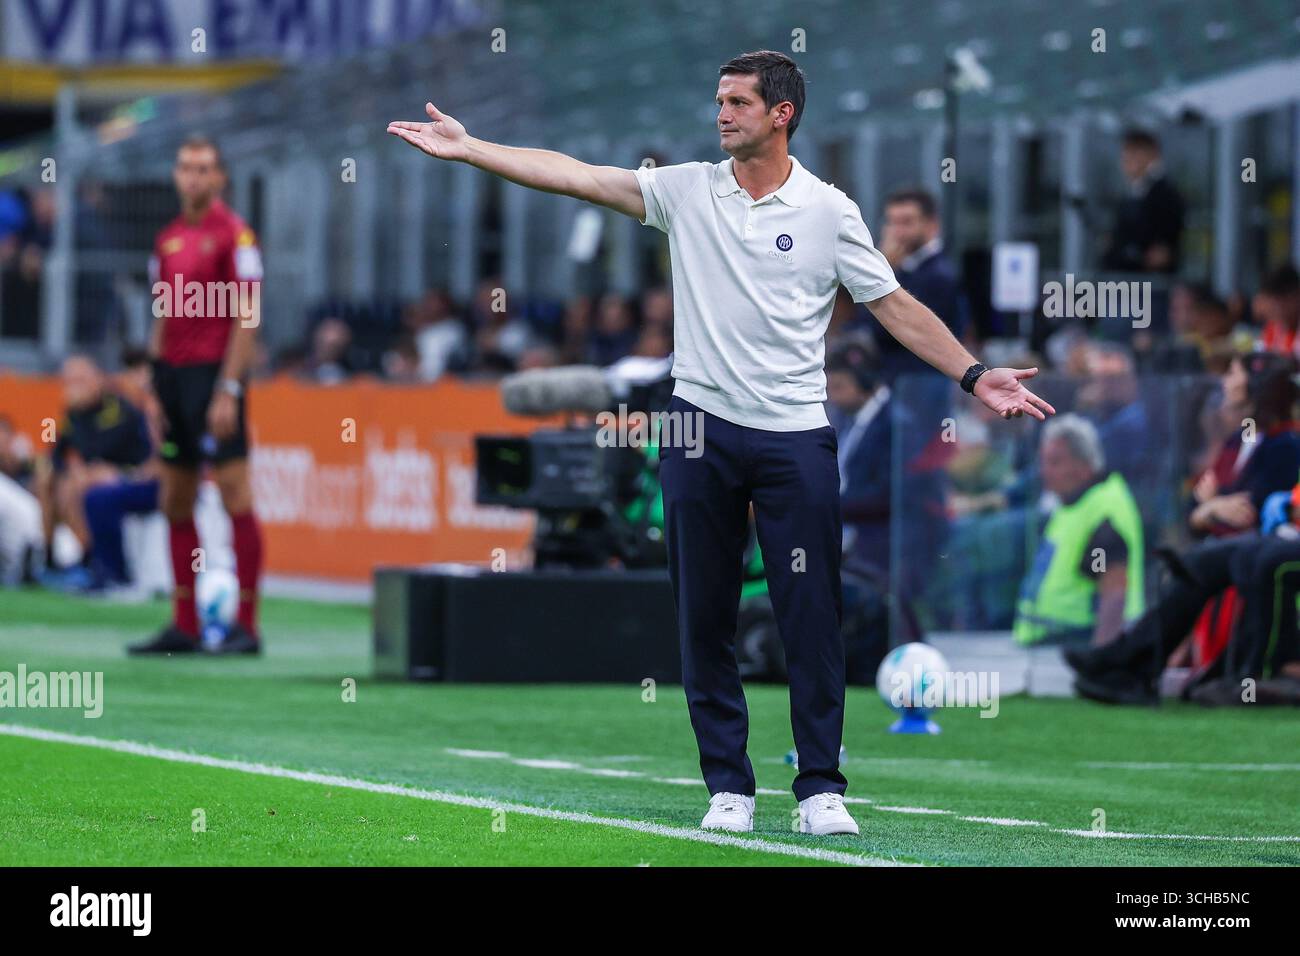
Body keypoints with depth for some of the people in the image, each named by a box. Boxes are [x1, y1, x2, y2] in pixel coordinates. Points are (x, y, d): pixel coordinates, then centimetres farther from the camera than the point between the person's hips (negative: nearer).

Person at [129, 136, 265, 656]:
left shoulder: (233, 234, -7)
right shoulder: (167, 238, 14)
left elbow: (247, 318, -11)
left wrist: (228, 391, -17)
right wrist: (155, 389, 12)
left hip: (214, 374, -8)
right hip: (173, 375, 8)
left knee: (235, 495, -9)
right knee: (175, 503, 8)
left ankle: (246, 625, -8)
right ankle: (184, 625, 14)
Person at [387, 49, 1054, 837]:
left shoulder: (828, 211, 0)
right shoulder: (687, 190, 5)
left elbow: (896, 306, 3)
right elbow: (575, 176, 1)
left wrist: (974, 374, -7)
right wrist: (468, 149, -5)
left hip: (795, 438, -2)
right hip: (701, 428, 2)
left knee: (812, 618, -3)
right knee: (706, 616, 5)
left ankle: (821, 788, 5)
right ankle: (729, 786, 13)